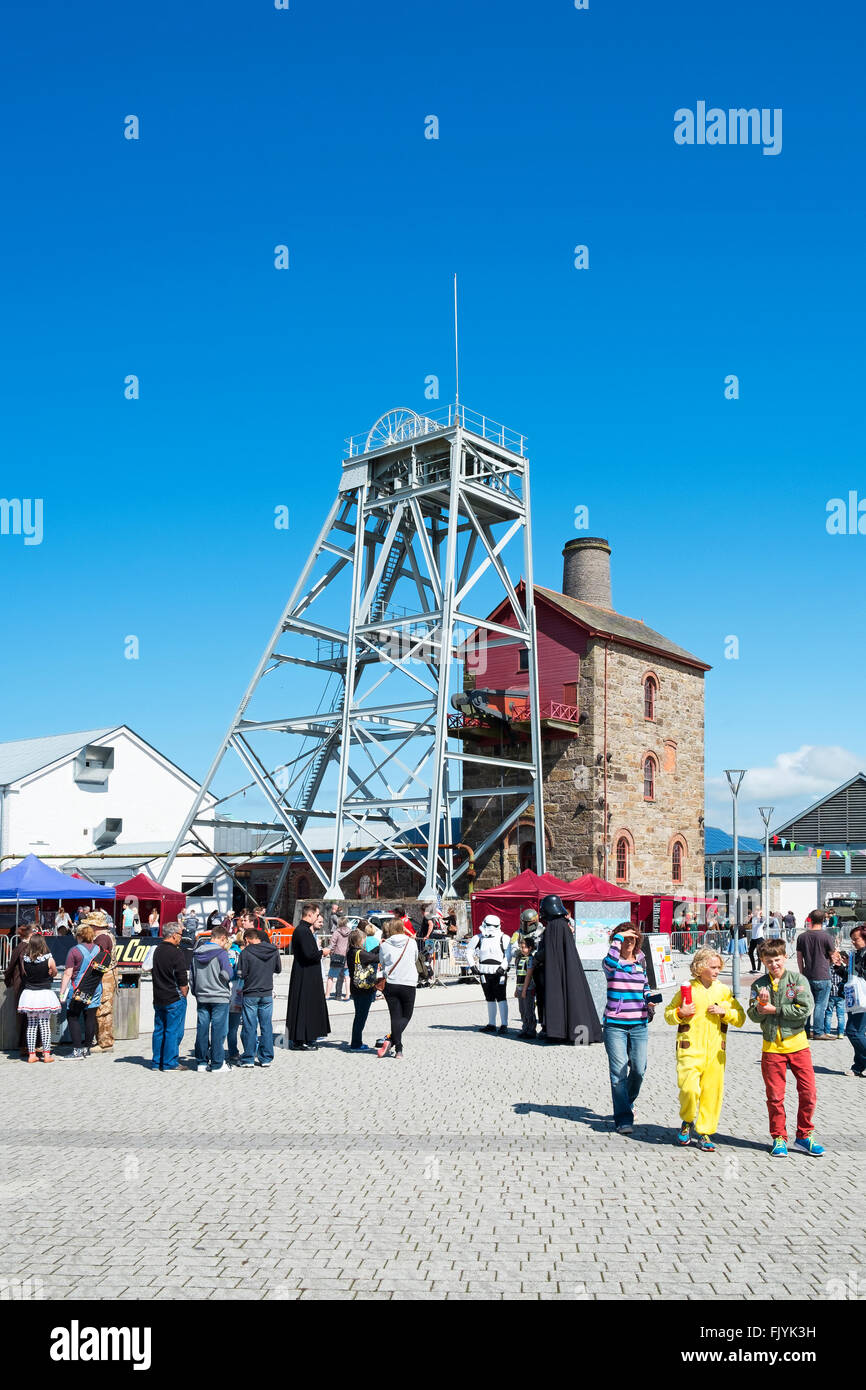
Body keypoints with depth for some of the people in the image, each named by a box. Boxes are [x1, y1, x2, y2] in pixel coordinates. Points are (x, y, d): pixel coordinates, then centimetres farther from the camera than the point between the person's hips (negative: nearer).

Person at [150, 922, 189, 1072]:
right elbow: (182, 980, -15)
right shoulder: (176, 953, -15)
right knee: (173, 1031, -1)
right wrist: (184, 995, -1)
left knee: (159, 1030, 13)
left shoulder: (157, 950, 8)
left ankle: (157, 1062, 18)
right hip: (174, 999, -8)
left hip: (158, 998, 8)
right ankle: (170, 1063, 2)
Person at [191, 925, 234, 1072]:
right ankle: (217, 1064, 0)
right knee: (218, 1030, -1)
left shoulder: (196, 953, 9)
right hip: (220, 998, -6)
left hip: (202, 998, 6)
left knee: (202, 1030, 9)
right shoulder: (221, 953, -11)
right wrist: (230, 966, 6)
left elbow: (192, 976, 14)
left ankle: (201, 1062, 14)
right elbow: (227, 975, -15)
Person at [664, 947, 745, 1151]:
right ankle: (686, 1121, 15)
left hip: (715, 1050, 3)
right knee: (689, 1089, -14)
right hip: (690, 1048, -3)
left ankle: (705, 1133, 19)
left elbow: (740, 1018, 9)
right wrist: (680, 1013, -12)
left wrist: (724, 1011, -8)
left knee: (712, 1092, 2)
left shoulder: (723, 991, 8)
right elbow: (668, 1014, 9)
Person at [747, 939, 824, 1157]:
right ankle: (778, 1138, 19)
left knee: (808, 1092, 0)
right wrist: (761, 1006, -21)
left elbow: (806, 1009, -13)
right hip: (771, 1047, 1)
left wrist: (775, 1009, -11)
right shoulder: (759, 984, 2)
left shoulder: (798, 979, -2)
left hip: (797, 1043, -1)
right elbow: (754, 1017, -1)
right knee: (775, 1096, 5)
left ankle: (804, 1136, 17)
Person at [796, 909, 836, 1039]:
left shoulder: (802, 936, 2)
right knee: (820, 1005, 2)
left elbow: (799, 957, 7)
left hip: (807, 976, 4)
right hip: (822, 977, -4)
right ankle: (818, 1032, 5)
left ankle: (806, 1030, 19)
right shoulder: (826, 936, -11)